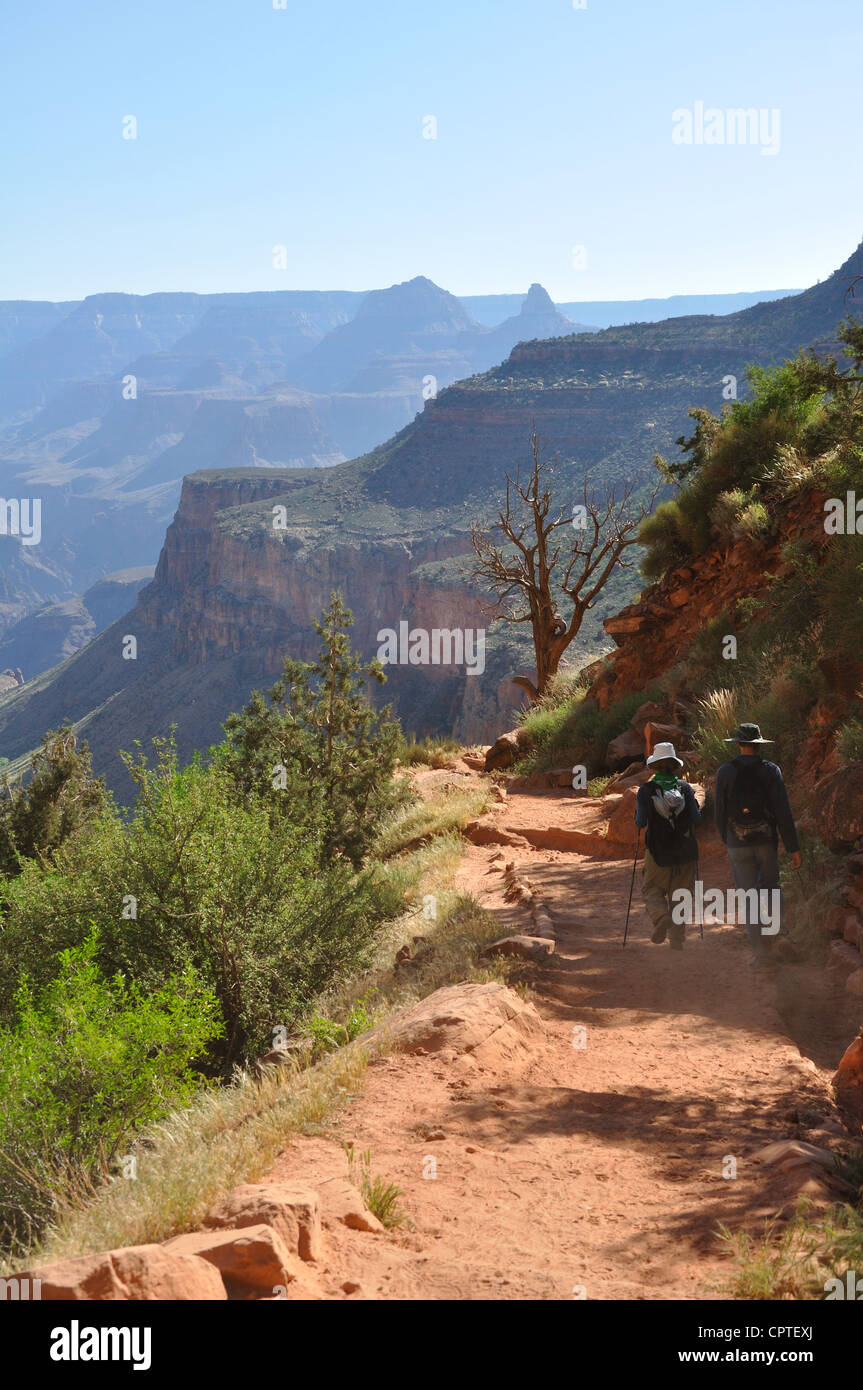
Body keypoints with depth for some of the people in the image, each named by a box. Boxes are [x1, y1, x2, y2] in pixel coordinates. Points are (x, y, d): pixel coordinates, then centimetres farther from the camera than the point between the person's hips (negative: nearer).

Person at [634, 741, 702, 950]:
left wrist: (639, 822, 9)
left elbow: (640, 822, -12)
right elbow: (696, 818, -8)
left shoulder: (646, 790, -7)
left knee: (652, 889, 13)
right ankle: (677, 938, 9)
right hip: (686, 852, 2)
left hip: (658, 850, -2)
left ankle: (661, 917, -16)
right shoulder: (685, 788, -3)